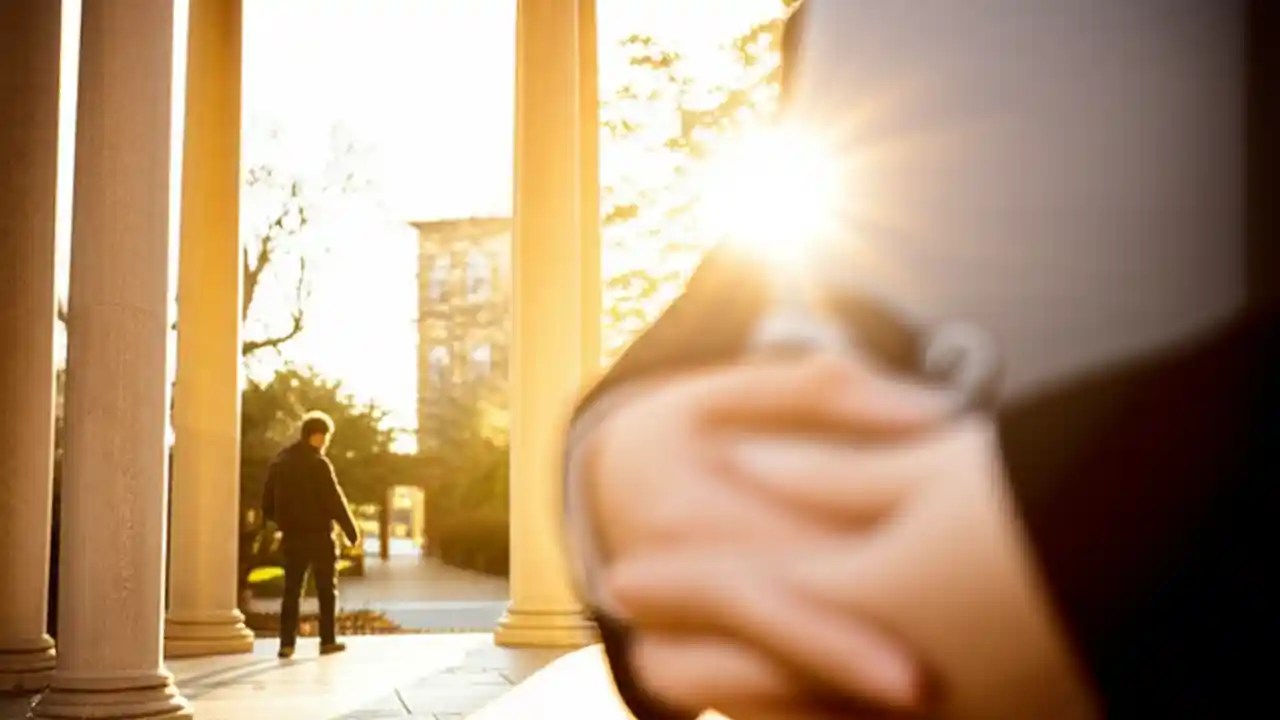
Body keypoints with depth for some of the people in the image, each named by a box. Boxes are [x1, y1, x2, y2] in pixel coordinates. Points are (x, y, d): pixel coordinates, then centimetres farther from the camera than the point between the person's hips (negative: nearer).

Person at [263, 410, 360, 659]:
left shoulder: (279, 463, 8)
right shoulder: (318, 464, -13)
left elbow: (267, 505, 12)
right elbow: (335, 502, -15)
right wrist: (351, 531, -5)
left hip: (292, 537, 5)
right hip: (319, 536, -5)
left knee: (291, 590, 9)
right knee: (326, 590, 7)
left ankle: (287, 643, 3)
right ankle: (328, 640, 9)